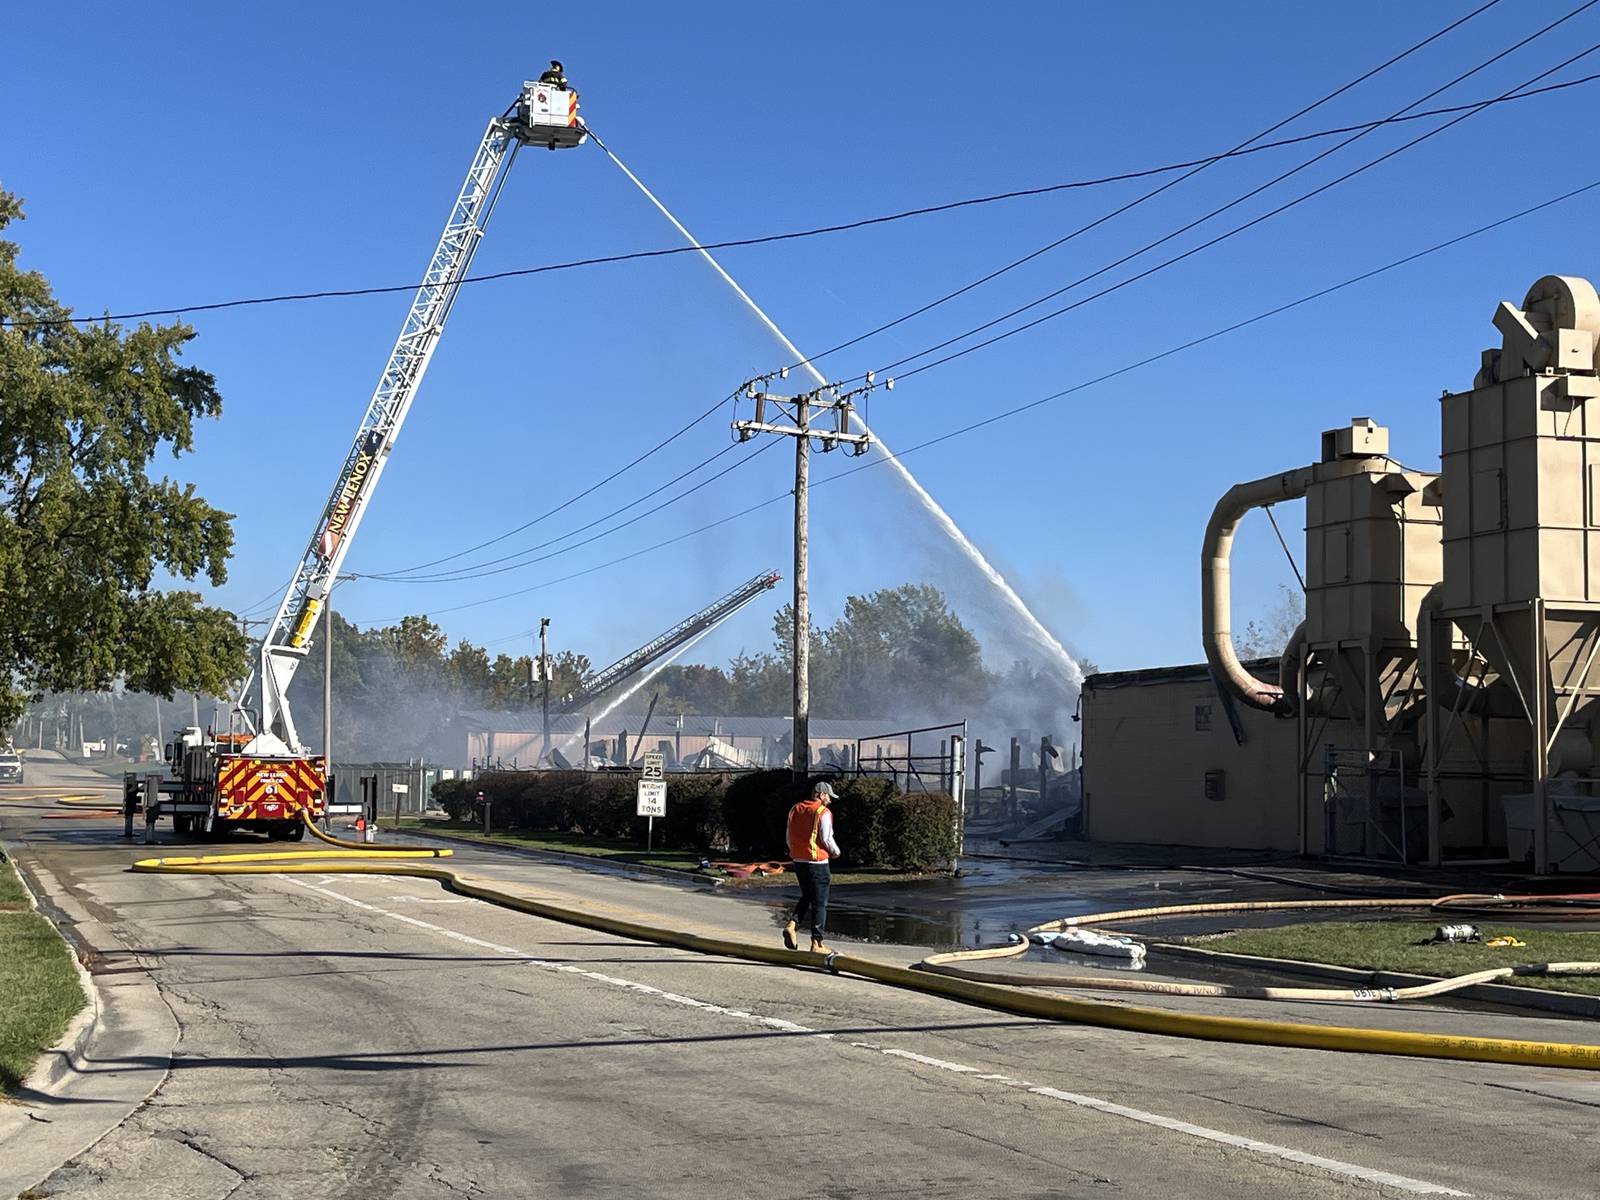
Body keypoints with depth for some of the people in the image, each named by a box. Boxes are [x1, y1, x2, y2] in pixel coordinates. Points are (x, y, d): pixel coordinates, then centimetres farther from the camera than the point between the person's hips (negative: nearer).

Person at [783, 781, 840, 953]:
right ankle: (816, 943, 3)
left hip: (798, 861, 6)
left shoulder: (795, 810, 9)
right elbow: (826, 838, -15)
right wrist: (836, 852, 3)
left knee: (806, 897, 22)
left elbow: (789, 838, 12)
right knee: (820, 903, 3)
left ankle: (792, 924, 0)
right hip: (817, 863, -6)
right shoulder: (823, 813, -12)